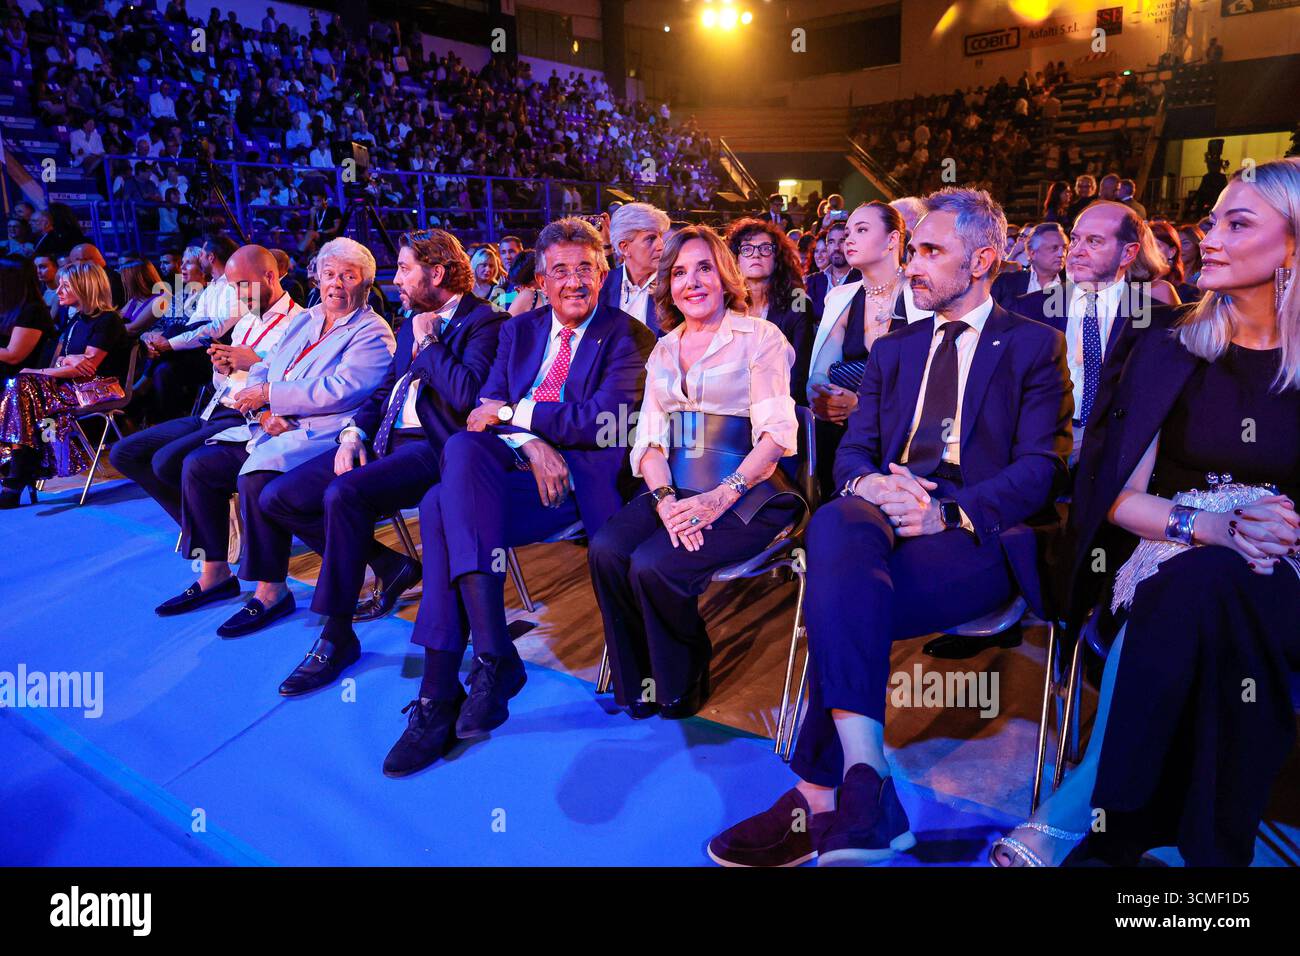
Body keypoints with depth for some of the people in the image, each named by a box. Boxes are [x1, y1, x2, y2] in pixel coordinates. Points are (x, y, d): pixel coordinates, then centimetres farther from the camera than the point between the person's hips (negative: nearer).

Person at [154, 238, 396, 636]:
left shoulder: (373, 332, -6)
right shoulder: (304, 321, 20)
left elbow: (341, 390, -20)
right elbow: (261, 372, 15)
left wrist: (270, 393, -14)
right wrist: (266, 411, -7)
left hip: (325, 436, -9)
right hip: (275, 428, 9)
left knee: (256, 479, -31)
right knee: (198, 465, 1)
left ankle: (273, 590, -16)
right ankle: (215, 574, 13)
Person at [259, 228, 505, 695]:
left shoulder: (484, 322, -6)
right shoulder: (415, 323, 21)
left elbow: (467, 396, -22)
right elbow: (385, 389, 21)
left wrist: (428, 343, -9)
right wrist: (354, 433, 3)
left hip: (431, 447, -9)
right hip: (384, 440, 9)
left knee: (343, 493, -33)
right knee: (276, 498, 0)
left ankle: (337, 636, -18)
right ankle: (390, 567, 11)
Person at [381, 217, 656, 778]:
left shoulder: (626, 335, 4)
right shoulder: (519, 330, 21)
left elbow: (602, 423, -10)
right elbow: (487, 407, 9)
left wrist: (513, 411, -7)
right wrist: (530, 441, -13)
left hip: (579, 477, -5)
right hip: (513, 469, 5)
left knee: (443, 506, -28)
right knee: (461, 448, -31)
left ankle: (440, 692, -25)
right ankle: (492, 653, -32)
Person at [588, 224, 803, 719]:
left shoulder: (759, 337, 0)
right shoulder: (664, 350, 16)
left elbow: (776, 433, -9)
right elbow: (650, 438, 9)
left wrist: (720, 497, -22)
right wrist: (665, 498, -12)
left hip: (746, 494, -5)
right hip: (673, 489, 5)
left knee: (653, 566, -27)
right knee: (605, 551, -22)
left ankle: (682, 679, 3)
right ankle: (637, 680, 1)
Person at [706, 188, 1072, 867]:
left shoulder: (1035, 346, 11)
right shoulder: (893, 349, 25)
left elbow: (1040, 469, -3)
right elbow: (851, 453, 15)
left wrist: (946, 513, -20)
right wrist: (867, 483, -11)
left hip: (978, 537, -3)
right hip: (885, 517, 4)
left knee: (841, 600, -33)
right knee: (836, 524, -35)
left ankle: (820, 797, -21)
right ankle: (863, 777, -36)